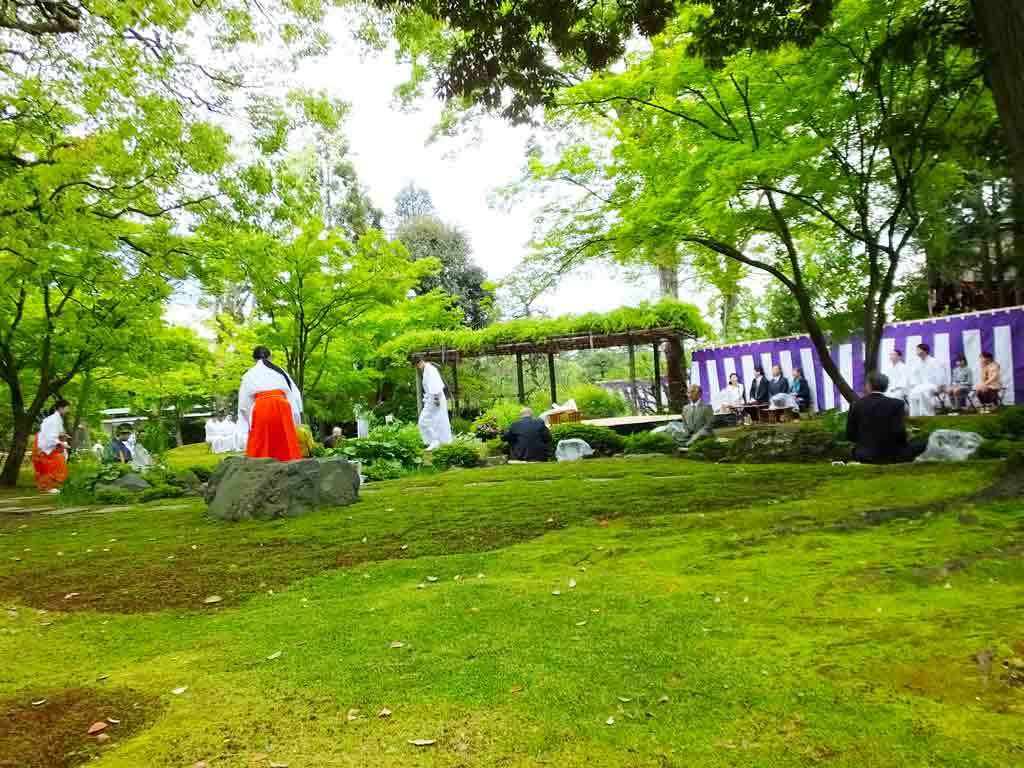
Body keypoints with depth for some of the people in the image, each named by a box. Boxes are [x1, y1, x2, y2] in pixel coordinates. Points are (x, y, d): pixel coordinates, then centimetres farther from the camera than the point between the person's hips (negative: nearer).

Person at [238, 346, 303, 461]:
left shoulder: (249, 375, 19)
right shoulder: (280, 371, 21)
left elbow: (244, 403, 17)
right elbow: (294, 394, 18)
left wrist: (248, 424, 24)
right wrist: (296, 419, 21)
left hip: (261, 408, -1)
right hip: (282, 406, 1)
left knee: (259, 447, 1)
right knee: (286, 443, 3)